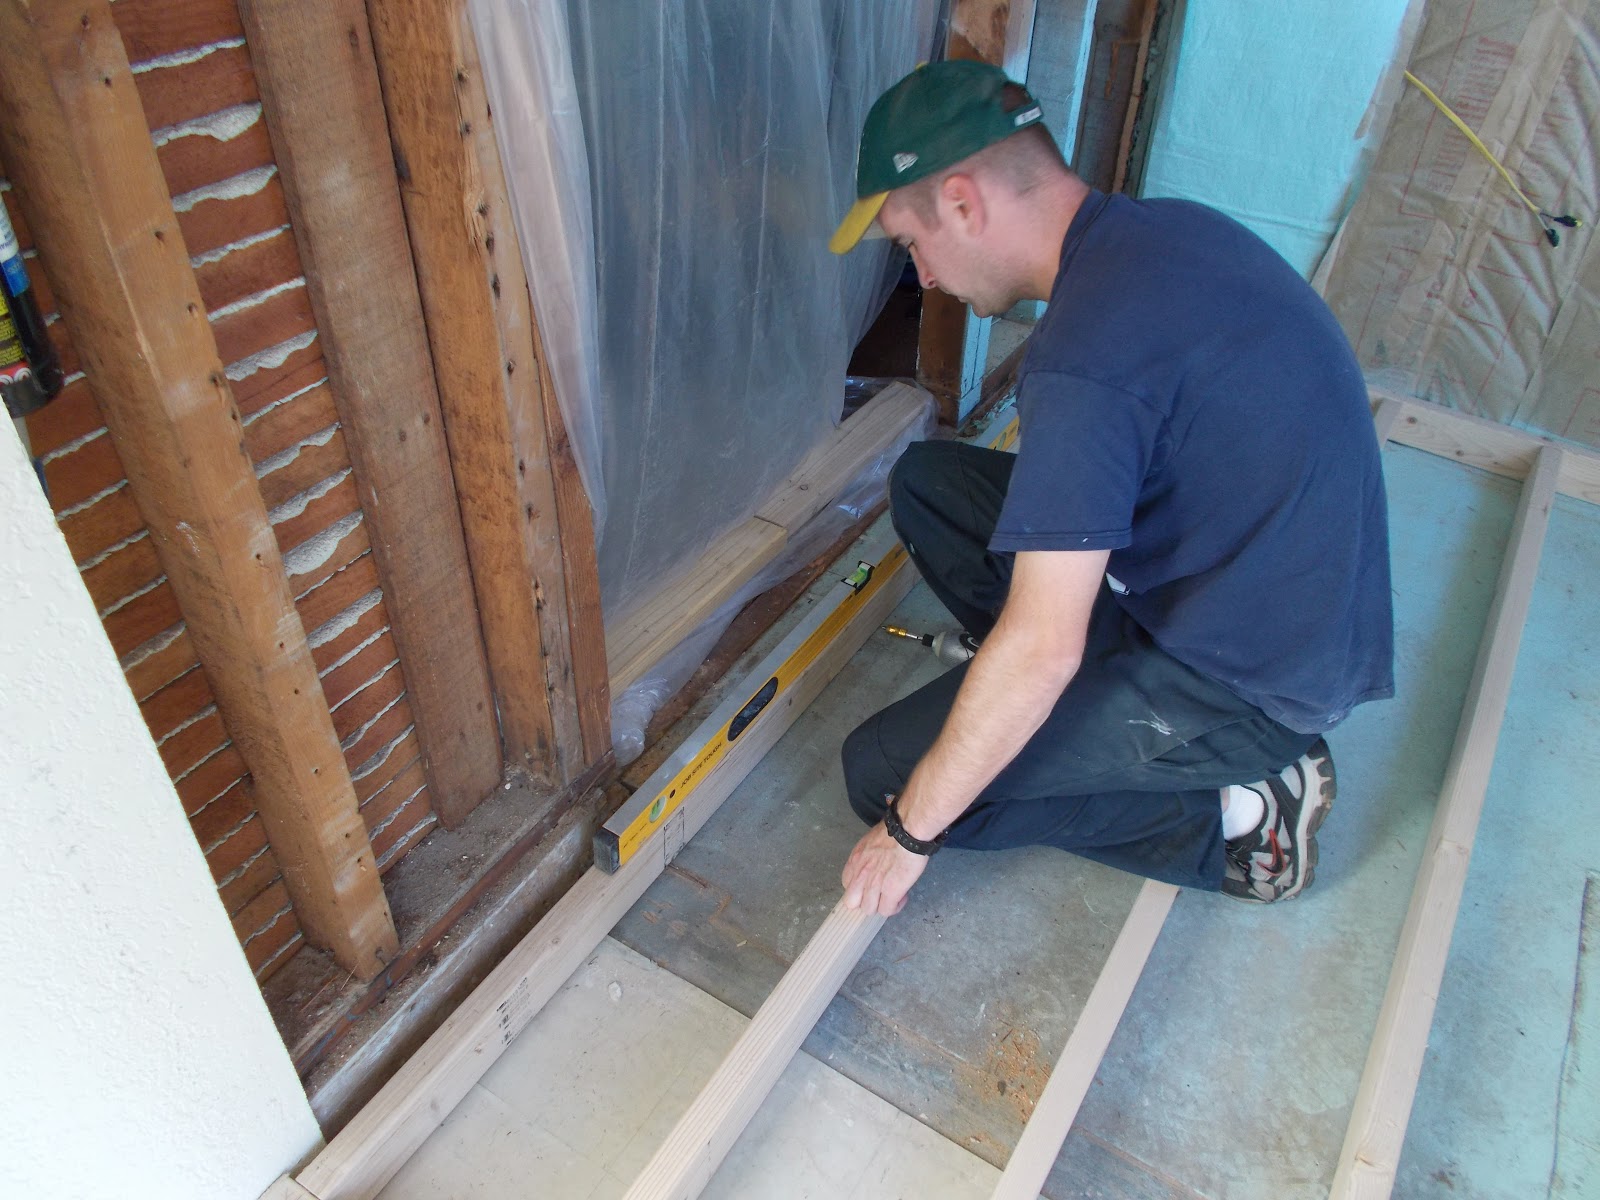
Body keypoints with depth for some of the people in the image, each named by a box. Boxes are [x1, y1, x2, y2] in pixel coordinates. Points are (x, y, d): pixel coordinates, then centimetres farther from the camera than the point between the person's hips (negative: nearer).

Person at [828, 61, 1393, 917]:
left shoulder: (1088, 353, -29)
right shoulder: (1163, 228, 0)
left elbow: (1040, 648, -28)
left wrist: (910, 831, -15)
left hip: (1249, 682, -9)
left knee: (882, 770, -7)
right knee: (924, 482, 9)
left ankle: (1231, 815, -1)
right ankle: (1104, 699, 10)